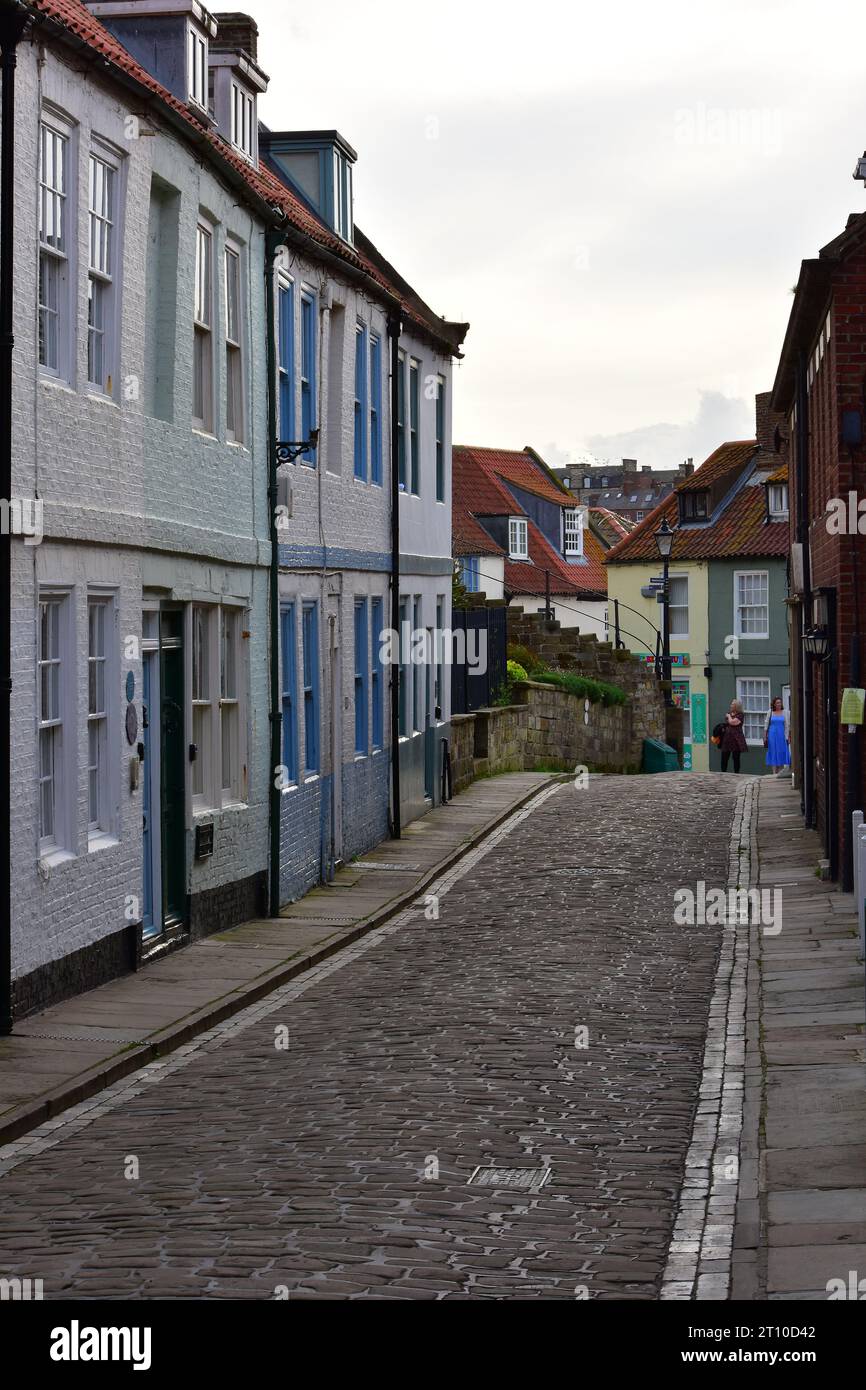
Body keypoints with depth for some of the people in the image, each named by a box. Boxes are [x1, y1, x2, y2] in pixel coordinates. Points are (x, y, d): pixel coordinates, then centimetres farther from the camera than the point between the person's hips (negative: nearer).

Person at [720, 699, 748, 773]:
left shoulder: (740, 715, -6)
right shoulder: (729, 713, 16)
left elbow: (732, 722, -19)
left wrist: (729, 716, -2)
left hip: (736, 738, -7)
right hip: (727, 737, 7)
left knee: (736, 758, 0)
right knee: (724, 758, 3)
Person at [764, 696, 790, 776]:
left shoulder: (784, 713, 5)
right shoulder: (770, 712, 4)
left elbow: (787, 726, 4)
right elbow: (766, 724, 6)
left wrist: (787, 737, -2)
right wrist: (765, 737, 1)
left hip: (781, 735, 0)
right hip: (772, 735, 0)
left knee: (782, 752, -2)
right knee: (773, 752, -1)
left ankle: (780, 771, 4)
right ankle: (774, 772, 0)